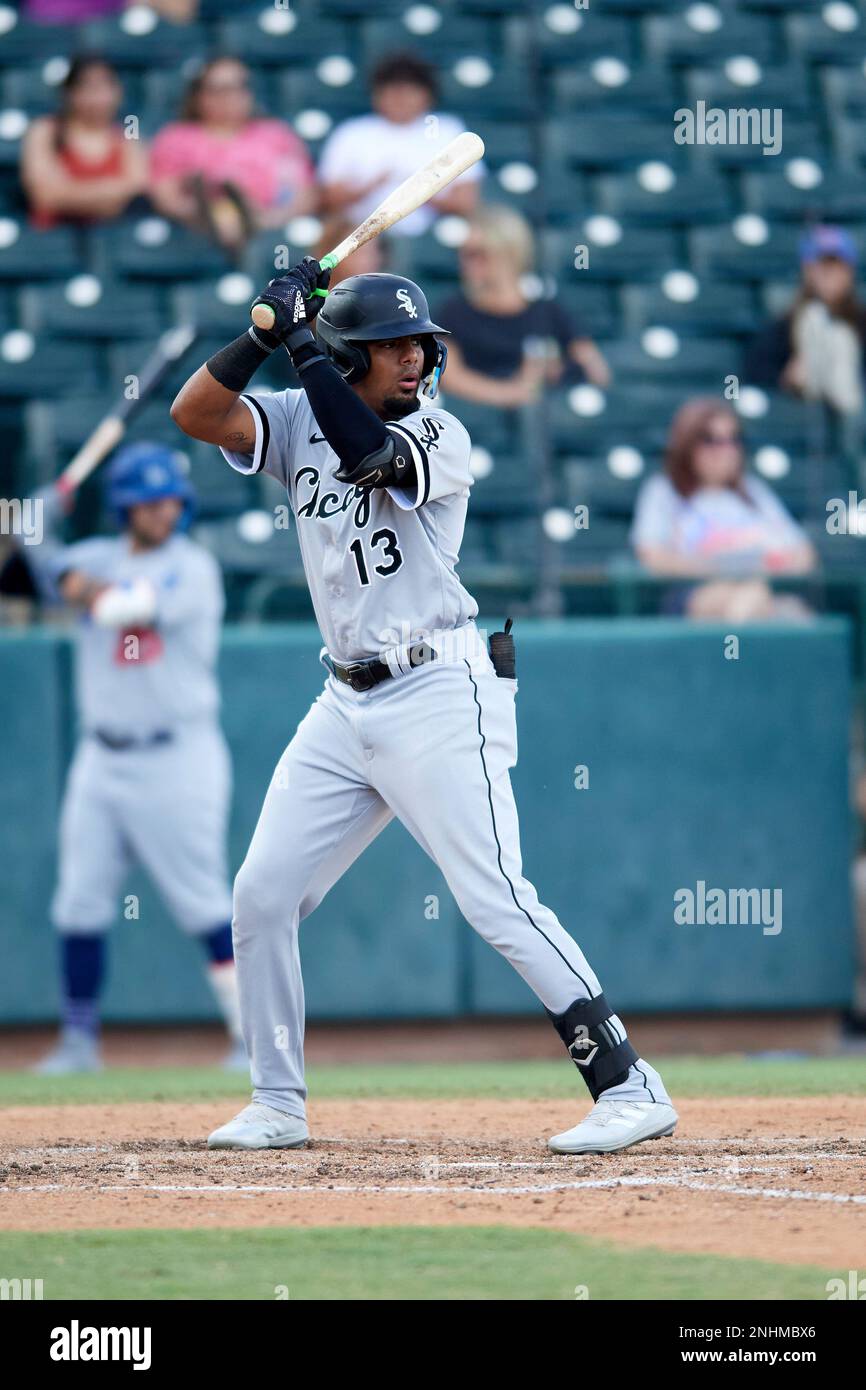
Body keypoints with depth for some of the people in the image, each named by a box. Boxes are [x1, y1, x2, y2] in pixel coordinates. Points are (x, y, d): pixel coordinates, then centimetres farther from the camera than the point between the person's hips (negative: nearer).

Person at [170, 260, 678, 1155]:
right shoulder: (298, 425, 8)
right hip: (346, 704, 6)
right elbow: (193, 412, -3)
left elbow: (369, 453, -26)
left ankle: (630, 1088, -14)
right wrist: (265, 335, -14)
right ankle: (277, 1106, 18)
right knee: (262, 895, 6)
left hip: (438, 695, -6)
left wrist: (303, 343, -20)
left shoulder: (438, 436, -7)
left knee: (496, 903, -15)